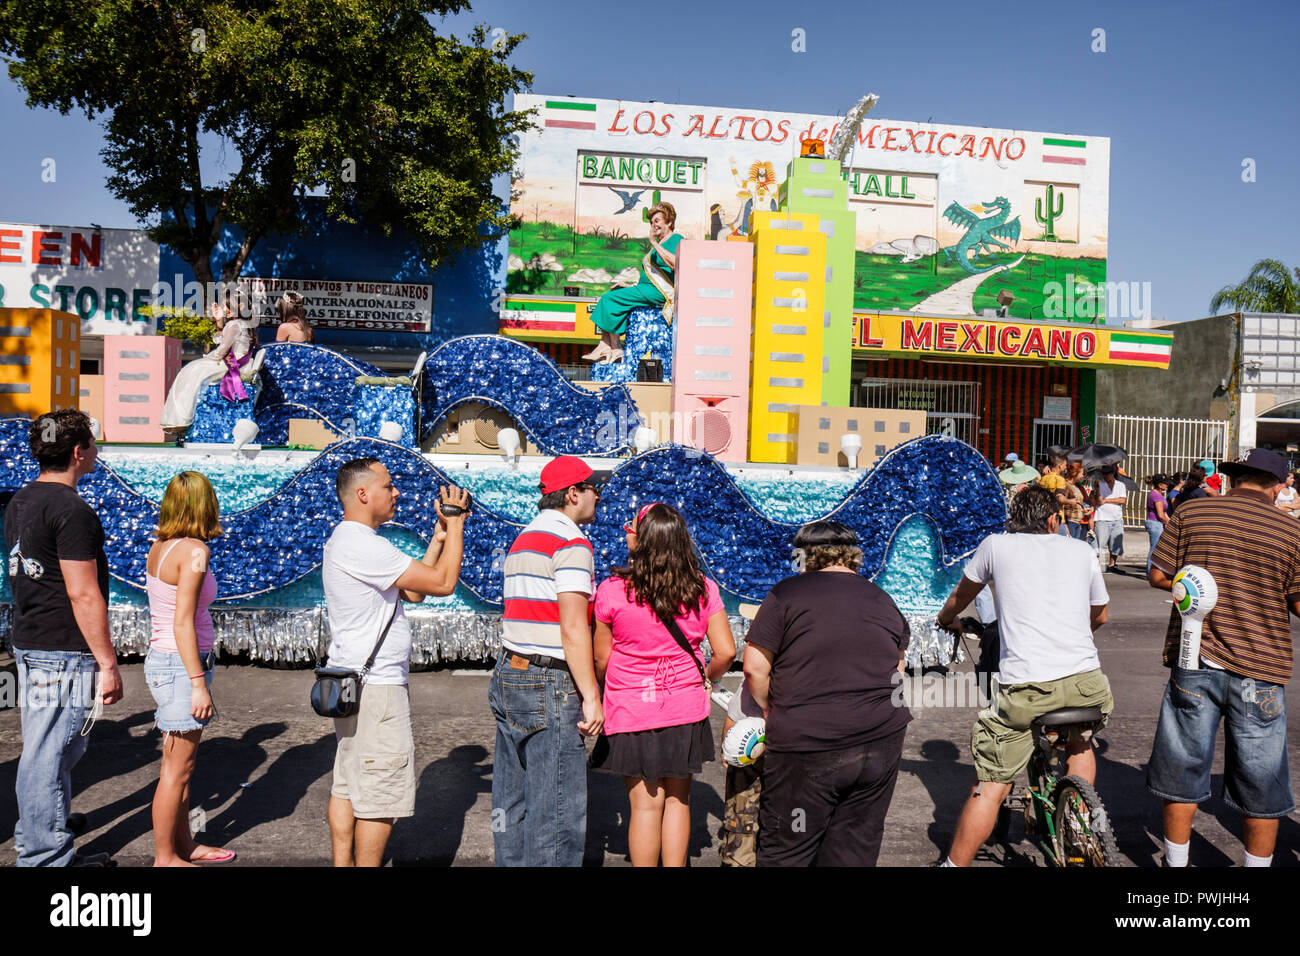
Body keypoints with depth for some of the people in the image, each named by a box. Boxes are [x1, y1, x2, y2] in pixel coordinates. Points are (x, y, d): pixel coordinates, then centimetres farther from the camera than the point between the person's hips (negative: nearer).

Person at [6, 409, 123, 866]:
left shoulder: (19, 501, 12)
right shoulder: (72, 511, -19)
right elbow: (83, 595, -21)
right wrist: (108, 663, -16)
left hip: (28, 643, 10)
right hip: (65, 651, -10)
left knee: (41, 751, 19)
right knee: (50, 755, 0)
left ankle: (35, 844, 32)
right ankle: (47, 857, 11)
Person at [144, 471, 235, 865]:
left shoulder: (159, 546, 6)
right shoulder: (194, 550, -18)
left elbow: (163, 615, 10)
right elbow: (183, 623, -20)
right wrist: (198, 683, -18)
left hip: (160, 658, 9)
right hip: (181, 664, -9)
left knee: (179, 763, 19)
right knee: (177, 769, 4)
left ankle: (184, 845, 31)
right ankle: (165, 858, 17)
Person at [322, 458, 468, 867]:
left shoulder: (346, 539, 15)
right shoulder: (362, 545, -20)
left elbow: (413, 591, 15)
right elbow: (443, 583, -20)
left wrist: (440, 536, 10)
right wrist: (455, 523, -8)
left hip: (350, 683, 11)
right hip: (375, 687, -11)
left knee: (348, 785, 15)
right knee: (382, 794, -1)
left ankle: (343, 863, 24)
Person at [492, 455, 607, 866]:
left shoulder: (522, 539, 17)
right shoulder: (571, 541, -12)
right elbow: (572, 628, -19)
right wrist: (591, 697, -16)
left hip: (507, 677, 9)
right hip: (550, 686, -9)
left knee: (512, 799, 15)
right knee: (558, 809, -2)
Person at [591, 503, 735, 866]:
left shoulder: (612, 591, -13)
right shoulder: (702, 589, -6)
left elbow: (601, 660, -5)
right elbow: (726, 651, -5)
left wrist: (598, 699, 15)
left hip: (631, 712, -2)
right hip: (686, 710, 2)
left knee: (645, 805, 8)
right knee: (677, 801, 15)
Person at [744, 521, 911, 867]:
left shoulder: (788, 593, -4)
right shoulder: (884, 601, 13)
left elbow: (754, 667, -7)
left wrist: (770, 711, 8)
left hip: (807, 746, -5)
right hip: (881, 743, 5)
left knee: (786, 851, 7)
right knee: (856, 847, 14)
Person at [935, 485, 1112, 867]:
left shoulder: (996, 545, 10)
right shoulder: (1081, 550, 16)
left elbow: (960, 596, 27)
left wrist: (946, 619, 49)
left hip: (1026, 689, -3)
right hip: (1087, 683, 3)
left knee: (991, 786, 5)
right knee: (1079, 744, 34)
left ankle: (954, 864, 12)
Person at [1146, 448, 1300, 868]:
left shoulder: (1191, 512, -2)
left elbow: (1158, 576, -1)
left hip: (1194, 663, 1)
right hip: (1260, 672, -1)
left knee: (1183, 771, 13)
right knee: (1262, 786, 15)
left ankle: (1176, 864, 24)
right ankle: (1258, 864, 27)